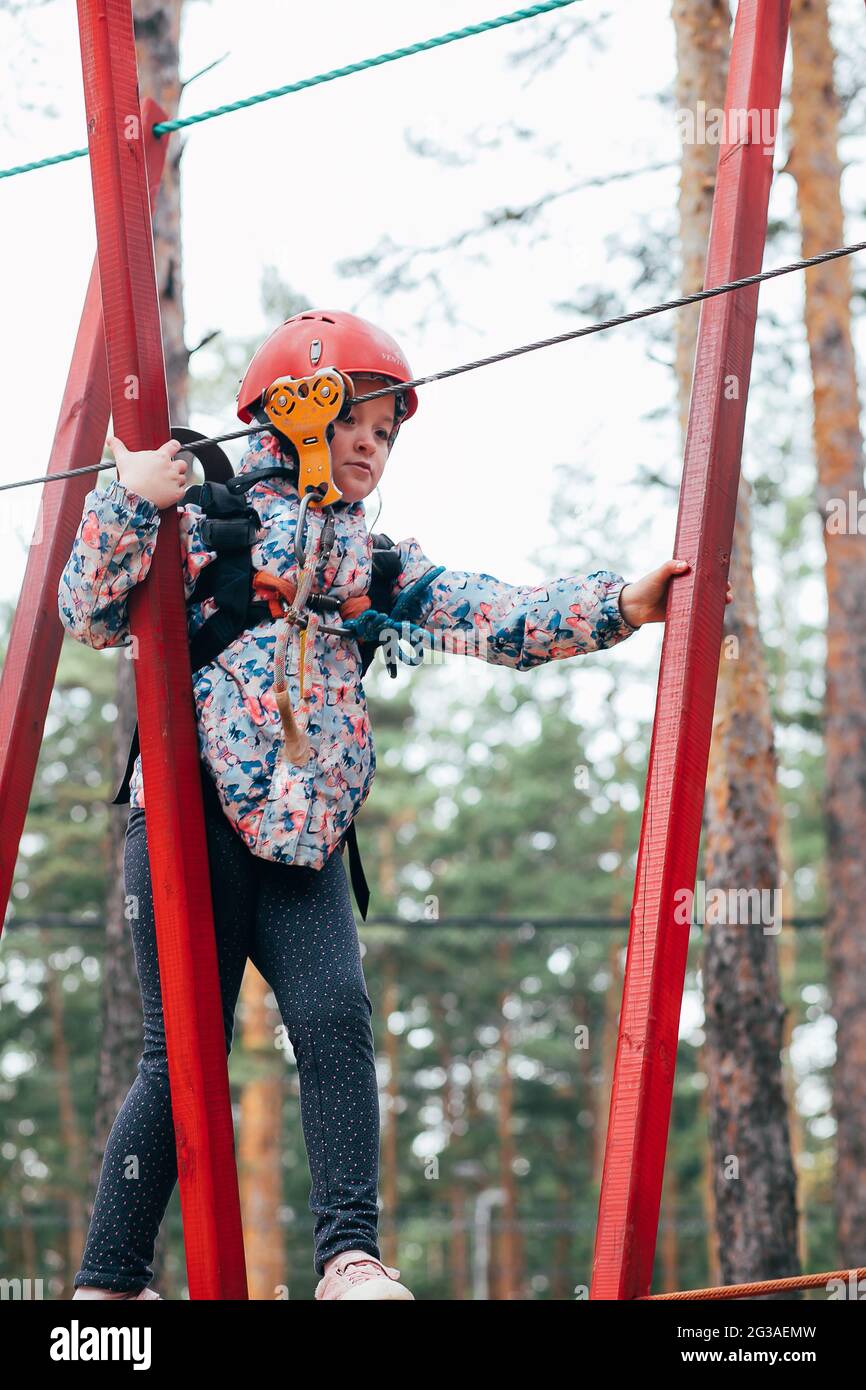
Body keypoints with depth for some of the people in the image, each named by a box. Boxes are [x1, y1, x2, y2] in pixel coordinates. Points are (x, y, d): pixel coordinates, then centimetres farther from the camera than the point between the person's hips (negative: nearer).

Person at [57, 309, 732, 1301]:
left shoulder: (378, 567, 20)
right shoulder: (205, 519, 8)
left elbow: (496, 618, 6)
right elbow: (91, 614, 1)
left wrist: (615, 606, -8)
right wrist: (132, 503, -12)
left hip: (305, 836, 4)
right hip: (189, 813, -4)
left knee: (335, 1016, -16)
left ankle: (349, 1256, -15)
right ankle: (107, 1281, 5)